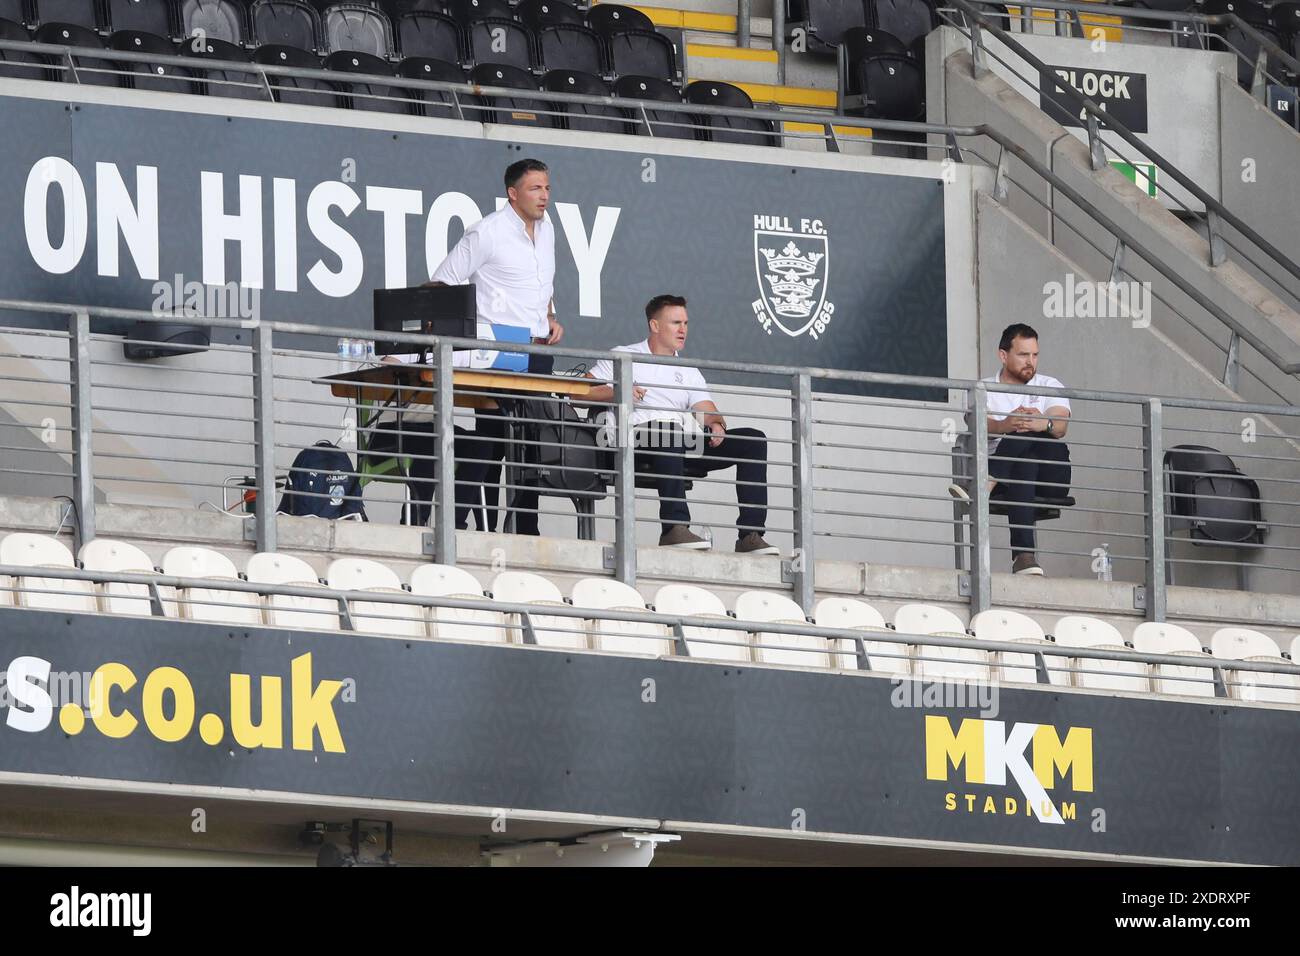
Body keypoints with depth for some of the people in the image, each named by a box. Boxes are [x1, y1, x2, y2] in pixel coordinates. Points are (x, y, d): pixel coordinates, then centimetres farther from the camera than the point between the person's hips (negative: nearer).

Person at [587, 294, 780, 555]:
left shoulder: (688, 371, 30)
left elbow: (708, 412, 18)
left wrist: (717, 425, -6)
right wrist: (616, 392, -12)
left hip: (686, 445, 6)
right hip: (639, 437, -5)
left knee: (753, 440, -13)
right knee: (669, 429, -42)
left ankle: (750, 535, -24)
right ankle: (674, 527, -50)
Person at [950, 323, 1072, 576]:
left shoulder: (1049, 386, 13)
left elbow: (1060, 426, -9)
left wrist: (1043, 424, -37)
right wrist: (1004, 426, -39)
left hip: (1050, 478, 0)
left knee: (1028, 431, -30)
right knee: (1023, 467, -37)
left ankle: (985, 485, -47)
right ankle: (1023, 554, -51)